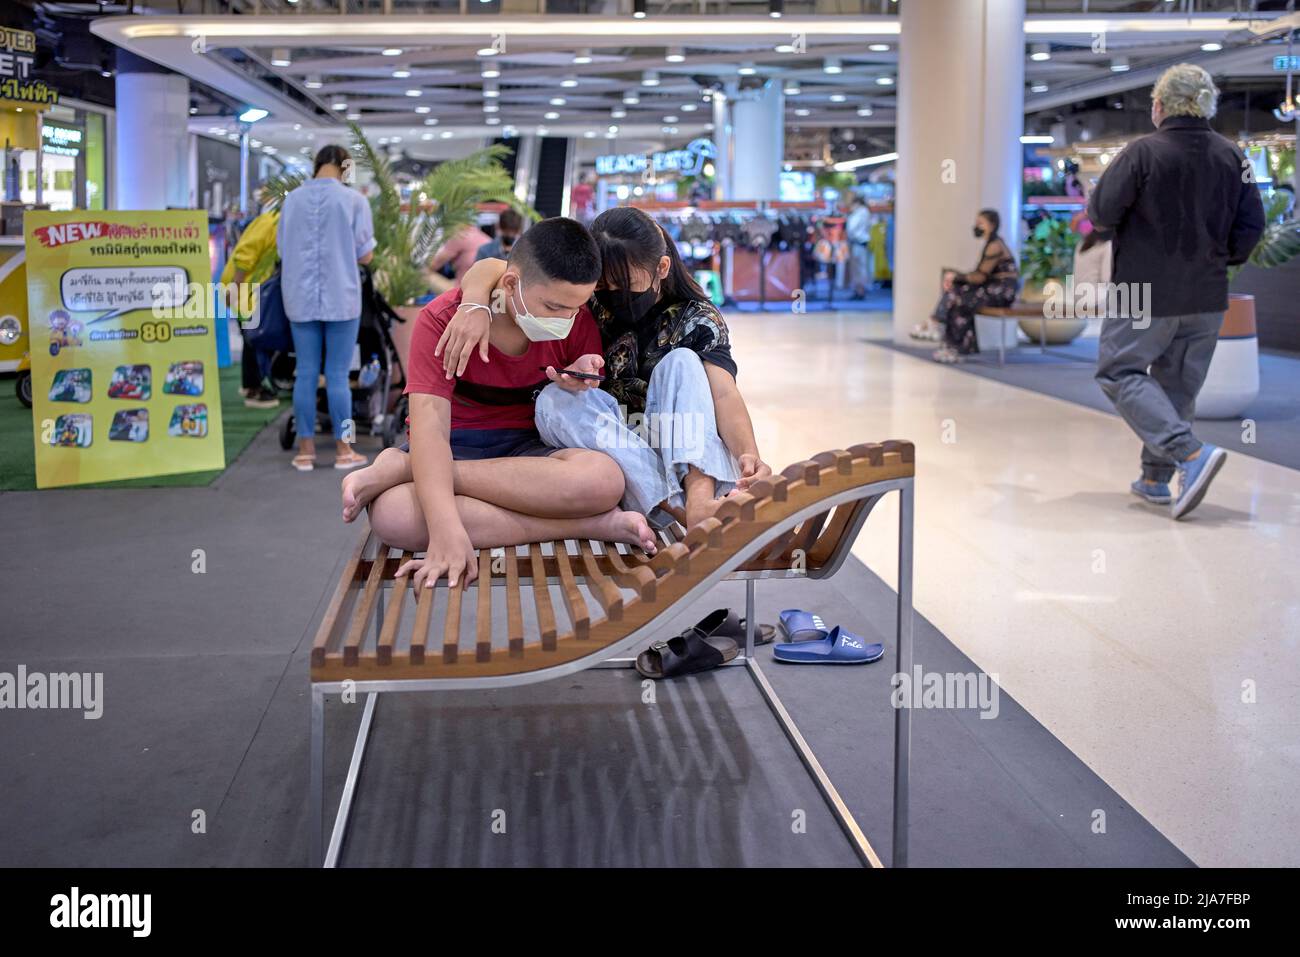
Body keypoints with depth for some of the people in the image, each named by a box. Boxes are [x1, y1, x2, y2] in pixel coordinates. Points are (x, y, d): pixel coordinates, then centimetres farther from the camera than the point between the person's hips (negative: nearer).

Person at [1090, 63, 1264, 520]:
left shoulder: (1143, 152, -14)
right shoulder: (1231, 155, 1)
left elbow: (1100, 212, -13)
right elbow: (1252, 225, 2)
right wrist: (1222, 257, 18)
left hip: (1146, 292, -6)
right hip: (1208, 296, 6)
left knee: (1119, 372, 2)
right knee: (1178, 384, 15)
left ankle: (1192, 453, -15)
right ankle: (1155, 479, 21)